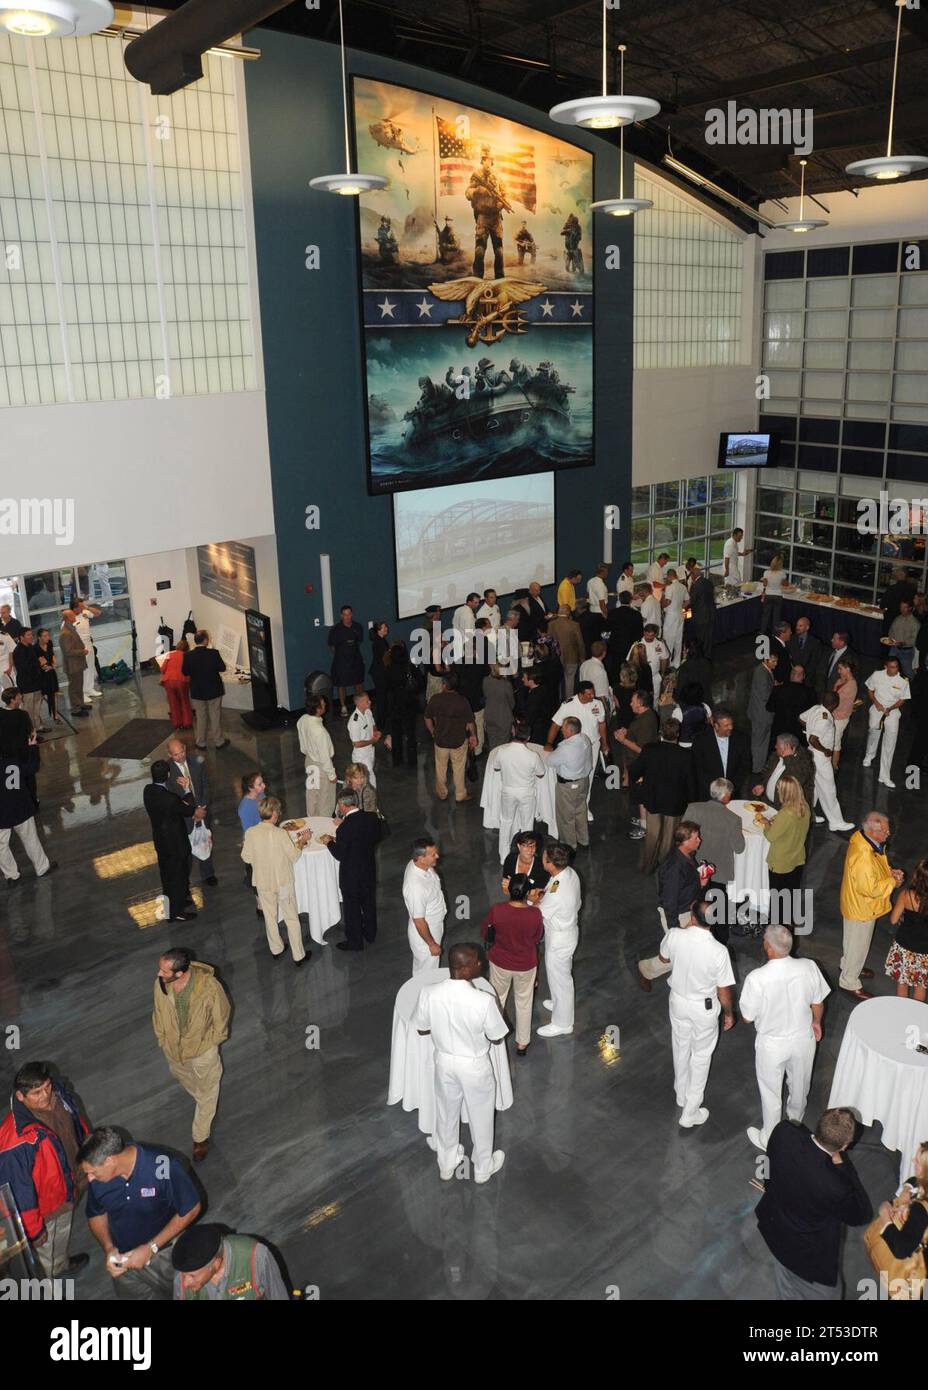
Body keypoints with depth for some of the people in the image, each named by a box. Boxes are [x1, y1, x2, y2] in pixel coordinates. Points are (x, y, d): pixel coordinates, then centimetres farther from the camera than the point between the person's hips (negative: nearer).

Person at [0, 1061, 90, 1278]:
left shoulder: (58, 1094, -22)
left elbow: (78, 1124, 0)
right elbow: (19, 1188, -29)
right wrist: (34, 1229, -17)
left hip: (68, 1188, 6)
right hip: (45, 1204, -6)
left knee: (63, 1230, 35)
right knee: (47, 1251, 23)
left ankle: (61, 1266, 64)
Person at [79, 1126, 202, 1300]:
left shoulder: (164, 1167, -34)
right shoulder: (97, 1178, -20)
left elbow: (191, 1210, -20)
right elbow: (96, 1214, 1)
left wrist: (151, 1248, -21)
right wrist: (108, 1248, -15)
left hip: (163, 1252, -3)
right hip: (122, 1258, 3)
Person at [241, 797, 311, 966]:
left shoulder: (250, 833, -13)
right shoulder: (281, 833, -23)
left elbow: (247, 858, -2)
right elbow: (294, 856, -12)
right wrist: (302, 841, 3)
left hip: (263, 883, 3)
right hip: (283, 882, -3)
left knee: (270, 916, 22)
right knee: (291, 918, 11)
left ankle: (276, 950, 36)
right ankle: (298, 955, 20)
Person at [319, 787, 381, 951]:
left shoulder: (345, 828, -29)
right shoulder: (372, 818, -13)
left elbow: (339, 855, -20)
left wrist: (329, 842, -3)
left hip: (351, 875, -6)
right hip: (370, 869, 6)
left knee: (352, 907, 14)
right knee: (369, 902, 24)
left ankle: (355, 941, 30)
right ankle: (370, 934, 43)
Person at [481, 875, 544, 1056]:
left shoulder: (496, 910, -26)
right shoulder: (535, 914, -27)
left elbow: (484, 933, -8)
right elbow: (537, 939, -8)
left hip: (500, 962, 1)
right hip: (526, 965, 0)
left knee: (497, 998, 26)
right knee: (524, 1002, 23)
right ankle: (522, 1043, 38)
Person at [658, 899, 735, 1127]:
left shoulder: (674, 935, -23)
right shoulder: (719, 952, -30)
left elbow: (664, 958, 1)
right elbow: (724, 991, -16)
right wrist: (729, 1013, 4)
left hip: (678, 1001, 3)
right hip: (704, 1009, -3)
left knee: (681, 1049, 26)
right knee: (700, 1058, 17)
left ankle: (681, 1095, 48)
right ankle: (690, 1113, 27)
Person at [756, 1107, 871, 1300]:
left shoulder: (783, 1132, -31)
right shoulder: (835, 1189, -42)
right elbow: (860, 1215, -19)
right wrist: (840, 1163, -22)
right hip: (807, 1254, -6)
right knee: (827, 1292, 28)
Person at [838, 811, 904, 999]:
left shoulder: (863, 839, -8)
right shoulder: (863, 856, -39)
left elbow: (875, 868, 10)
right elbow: (870, 888, -32)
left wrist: (890, 871, -6)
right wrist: (893, 882, -19)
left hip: (858, 904, 9)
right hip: (861, 908, -9)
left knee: (855, 941, 30)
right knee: (858, 944, 11)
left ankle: (850, 966, 52)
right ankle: (849, 982, 29)